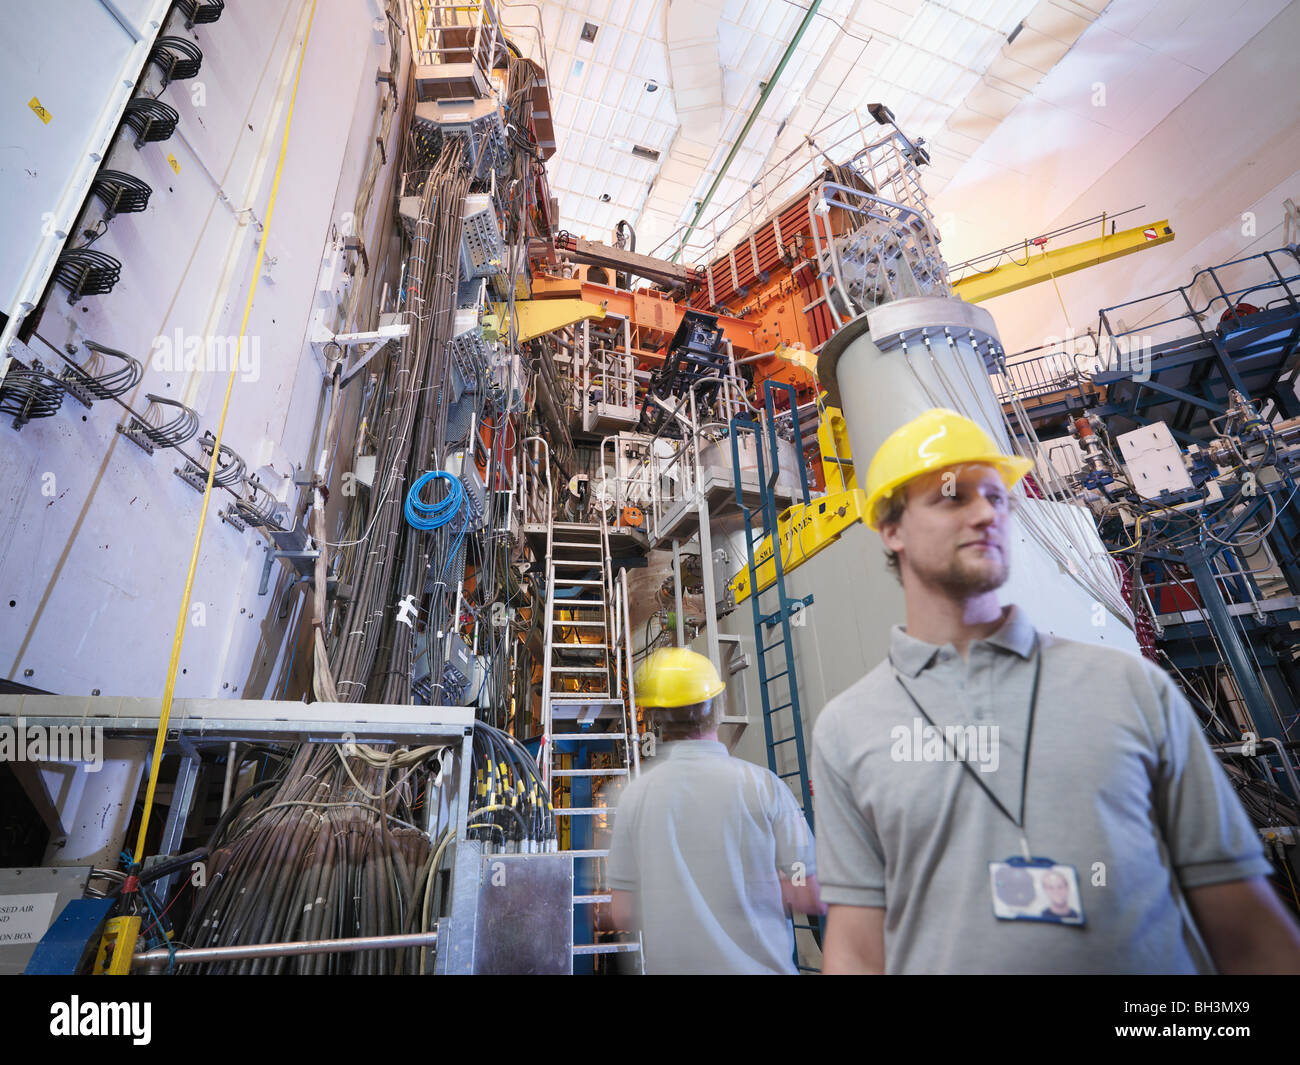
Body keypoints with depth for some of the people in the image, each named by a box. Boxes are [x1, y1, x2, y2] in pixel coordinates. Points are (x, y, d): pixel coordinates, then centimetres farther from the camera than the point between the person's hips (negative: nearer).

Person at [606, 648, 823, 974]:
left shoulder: (633, 795, -8)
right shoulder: (762, 785, -13)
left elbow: (623, 914, -2)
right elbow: (811, 897, -10)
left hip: (671, 964, 2)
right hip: (755, 964, -2)